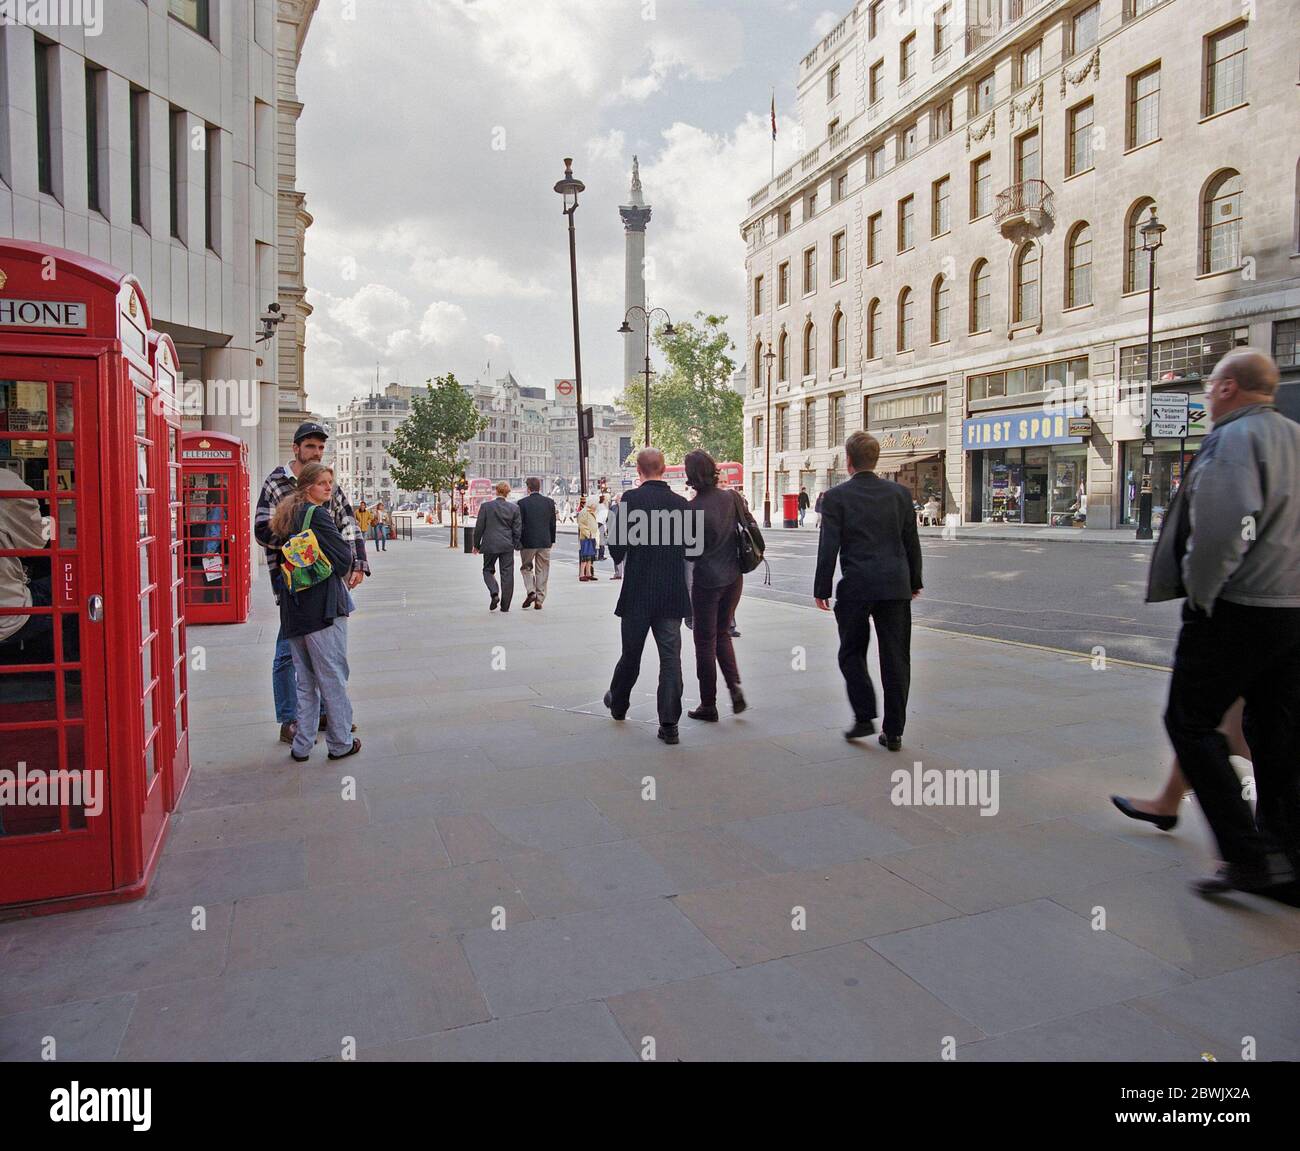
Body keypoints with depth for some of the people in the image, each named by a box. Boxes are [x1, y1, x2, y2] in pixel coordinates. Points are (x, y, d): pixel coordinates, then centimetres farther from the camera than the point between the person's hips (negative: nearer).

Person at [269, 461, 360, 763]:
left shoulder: (287, 515, 14)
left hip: (294, 608, 8)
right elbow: (343, 558, -10)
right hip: (323, 605, -8)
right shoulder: (317, 515, -11)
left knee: (304, 679, 15)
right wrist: (341, 570, 11)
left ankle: (302, 745, 18)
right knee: (333, 677, 1)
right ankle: (340, 743, 9)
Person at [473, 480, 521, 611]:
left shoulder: (486, 506, -6)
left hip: (490, 545, -1)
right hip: (507, 546, 1)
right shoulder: (514, 508, -2)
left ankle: (494, 593, -9)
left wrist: (476, 544, 8)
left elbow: (479, 527, -3)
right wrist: (516, 545, 14)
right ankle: (505, 605, 7)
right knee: (507, 574, 6)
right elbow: (517, 529, 1)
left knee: (488, 570, 16)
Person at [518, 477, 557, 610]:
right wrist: (552, 540, 14)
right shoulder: (549, 502, 2)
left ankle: (531, 592, -6)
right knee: (542, 571, 8)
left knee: (526, 568, 15)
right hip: (545, 542, 2)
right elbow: (553, 524, 6)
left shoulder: (522, 503, -7)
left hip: (528, 542, -2)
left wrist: (517, 542, 4)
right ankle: (539, 600, 9)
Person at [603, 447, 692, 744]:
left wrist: (619, 558, 11)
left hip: (637, 592, -2)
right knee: (670, 658, 3)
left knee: (631, 653, 15)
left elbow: (617, 546, -10)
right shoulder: (682, 503, 0)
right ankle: (669, 724, 1)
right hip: (673, 594, 2)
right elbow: (690, 548, 6)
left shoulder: (631, 499, -10)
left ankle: (618, 704, 38)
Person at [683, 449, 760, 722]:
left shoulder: (691, 509, -16)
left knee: (705, 641, 7)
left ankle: (708, 705, 12)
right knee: (722, 634, 21)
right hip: (733, 577, 5)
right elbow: (751, 528, 4)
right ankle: (734, 685, 3)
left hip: (706, 581, -5)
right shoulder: (732, 498, -3)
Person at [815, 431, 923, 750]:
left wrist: (822, 589, 0)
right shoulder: (900, 493, 5)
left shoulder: (836, 497, -5)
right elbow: (912, 542, 10)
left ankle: (864, 717, 8)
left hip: (856, 587, -3)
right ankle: (893, 731, 12)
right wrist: (915, 581, 20)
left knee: (851, 654, 15)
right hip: (896, 587, 3)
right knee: (895, 659, 8)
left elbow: (828, 547, -8)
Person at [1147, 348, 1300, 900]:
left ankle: (1248, 854, -2)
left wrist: (1200, 591, -14)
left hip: (1237, 609, -9)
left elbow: (1226, 524, -26)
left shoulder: (1235, 438, -12)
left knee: (1190, 721, 1)